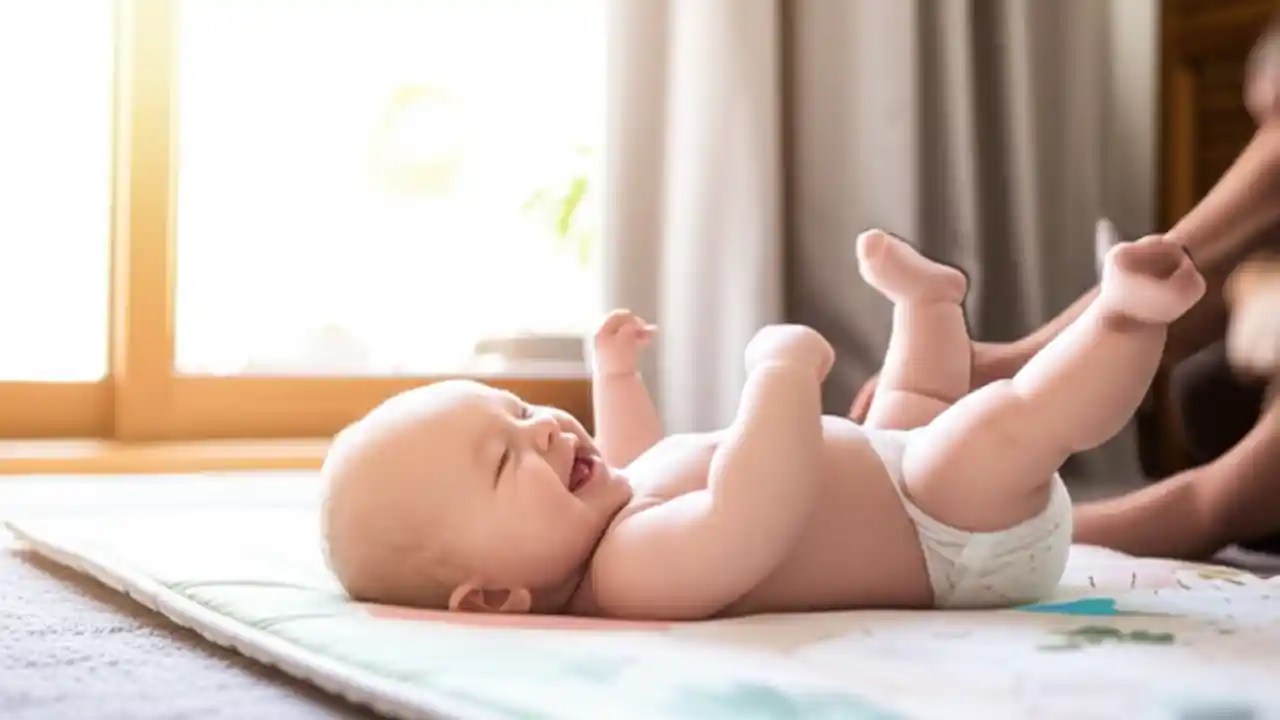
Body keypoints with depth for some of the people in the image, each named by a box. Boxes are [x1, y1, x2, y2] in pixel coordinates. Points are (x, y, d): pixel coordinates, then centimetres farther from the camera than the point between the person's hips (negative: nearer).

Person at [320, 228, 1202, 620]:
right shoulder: (633, 566, -34)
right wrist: (783, 369, -40)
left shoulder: (609, 516, -3)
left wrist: (616, 373, 22)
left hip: (896, 474, 10)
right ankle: (1126, 316, -18)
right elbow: (753, 510, -52)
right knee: (999, 423, -34)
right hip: (963, 539, -10)